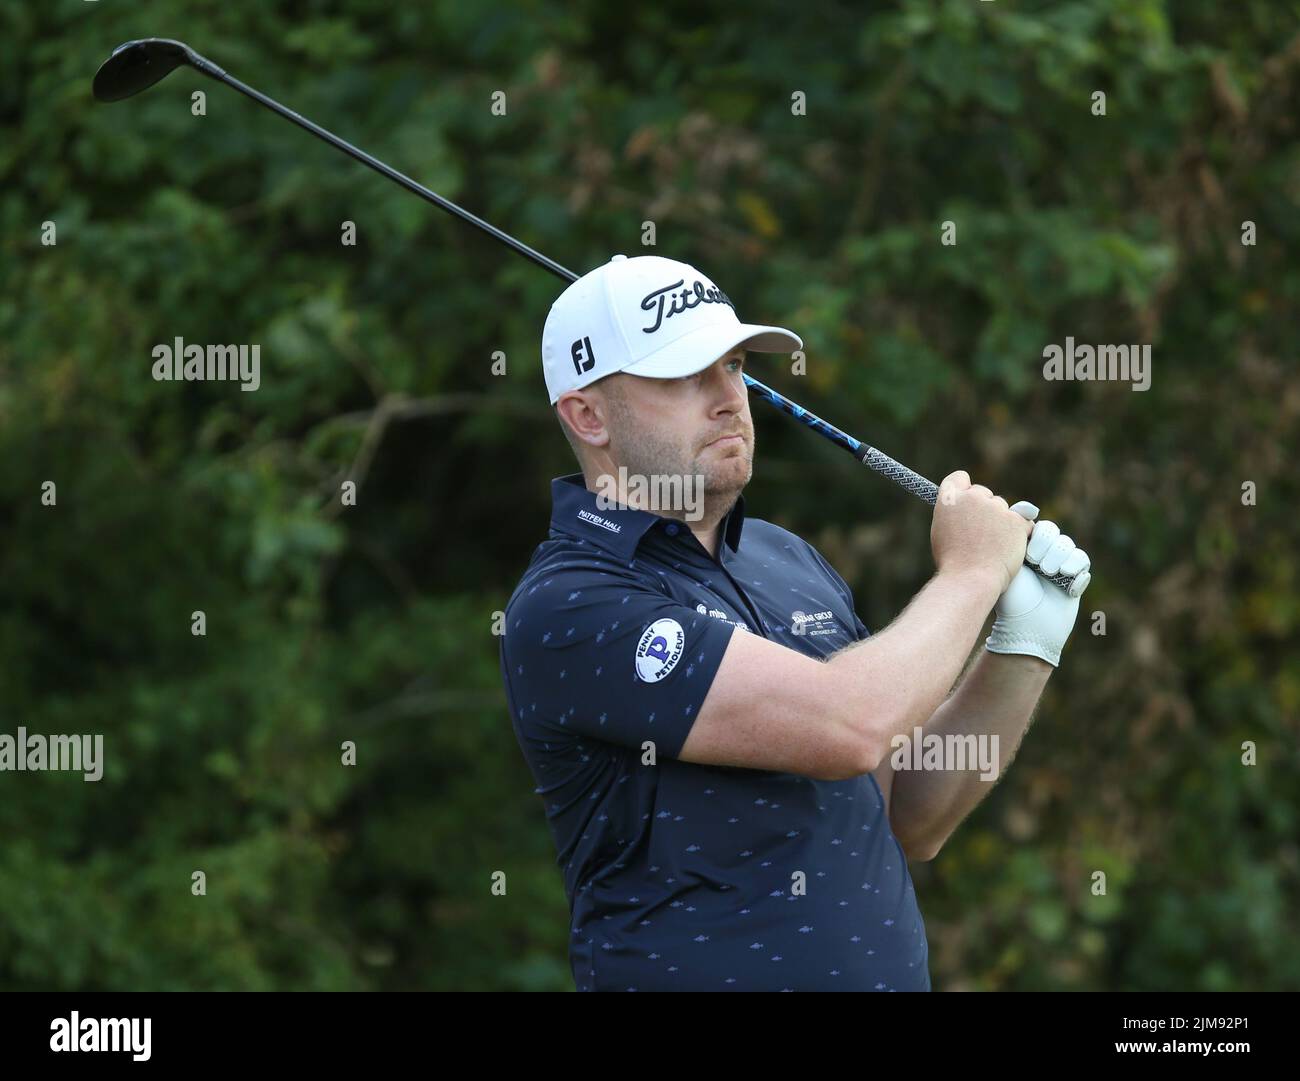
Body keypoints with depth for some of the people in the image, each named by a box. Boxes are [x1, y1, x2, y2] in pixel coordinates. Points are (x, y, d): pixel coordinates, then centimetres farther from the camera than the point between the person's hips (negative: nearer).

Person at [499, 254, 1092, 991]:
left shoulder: (789, 560, 10)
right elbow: (847, 726, -20)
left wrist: (1024, 645, 4)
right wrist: (971, 572, -6)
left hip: (891, 973, 4)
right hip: (695, 976, -4)